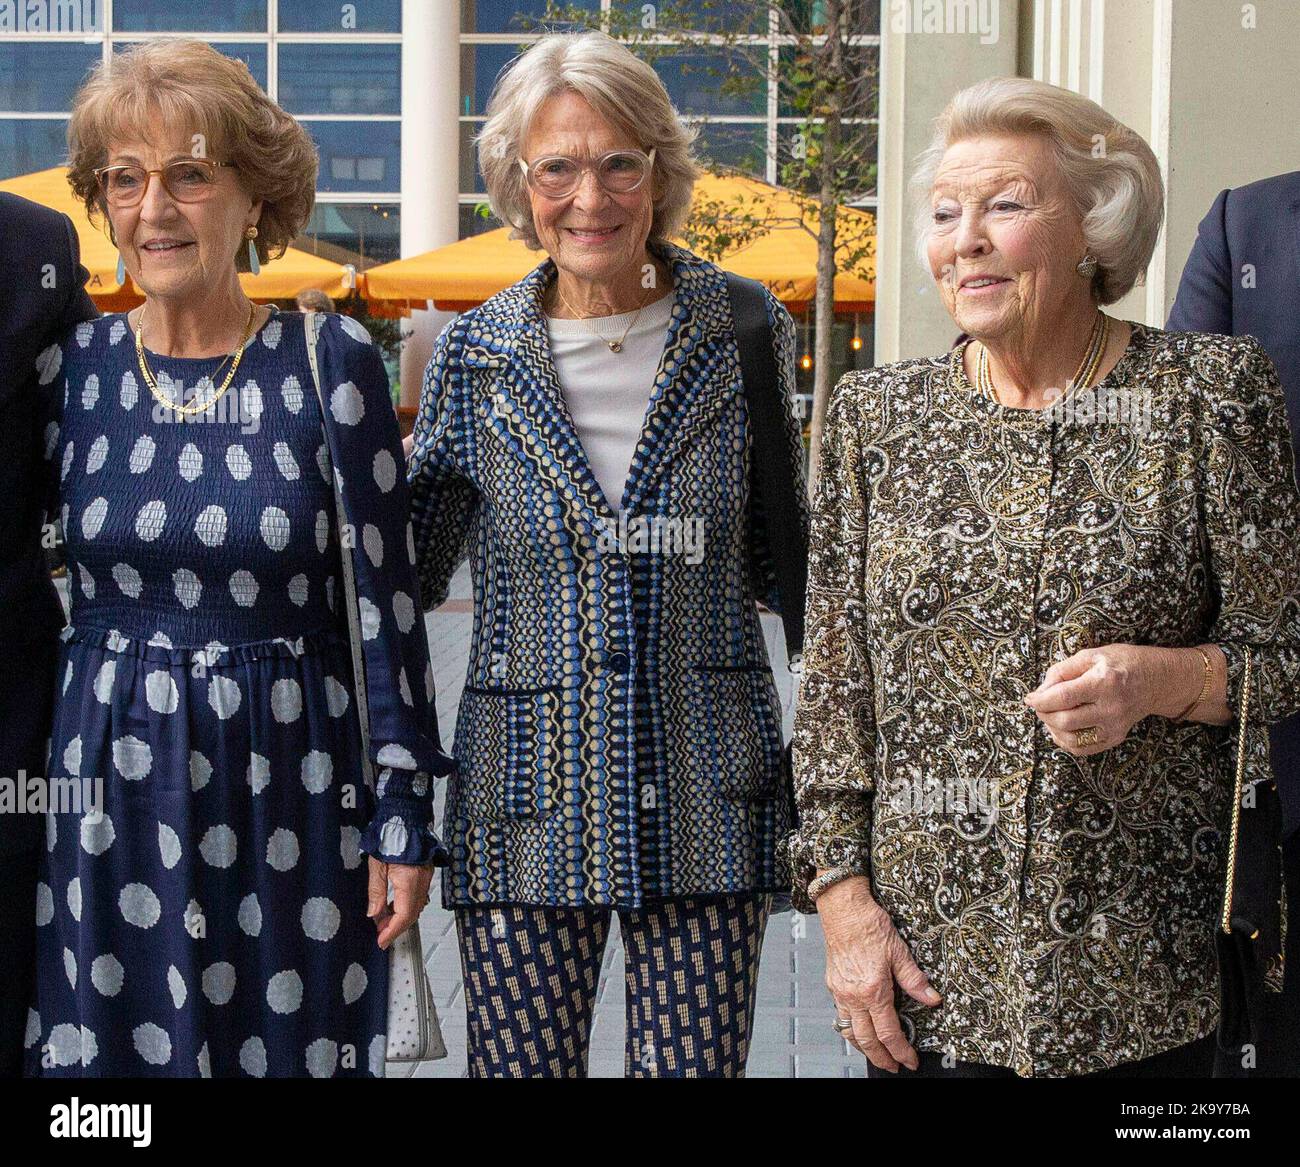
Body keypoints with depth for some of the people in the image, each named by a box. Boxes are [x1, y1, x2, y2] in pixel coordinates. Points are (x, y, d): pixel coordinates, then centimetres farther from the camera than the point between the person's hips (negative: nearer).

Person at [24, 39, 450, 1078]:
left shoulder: (331, 363, -4)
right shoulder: (69, 368, 2)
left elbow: (387, 602, -3)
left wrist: (404, 816, -4)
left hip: (289, 789, -2)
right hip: (110, 792, 2)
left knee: (288, 1047, 7)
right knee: (112, 1048, 8)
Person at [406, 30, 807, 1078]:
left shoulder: (745, 333, 1)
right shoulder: (476, 356, 1)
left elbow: (779, 565, 9)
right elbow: (410, 572, 8)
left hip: (707, 800, 0)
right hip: (529, 803, 0)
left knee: (697, 1063, 5)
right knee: (523, 1063, 3)